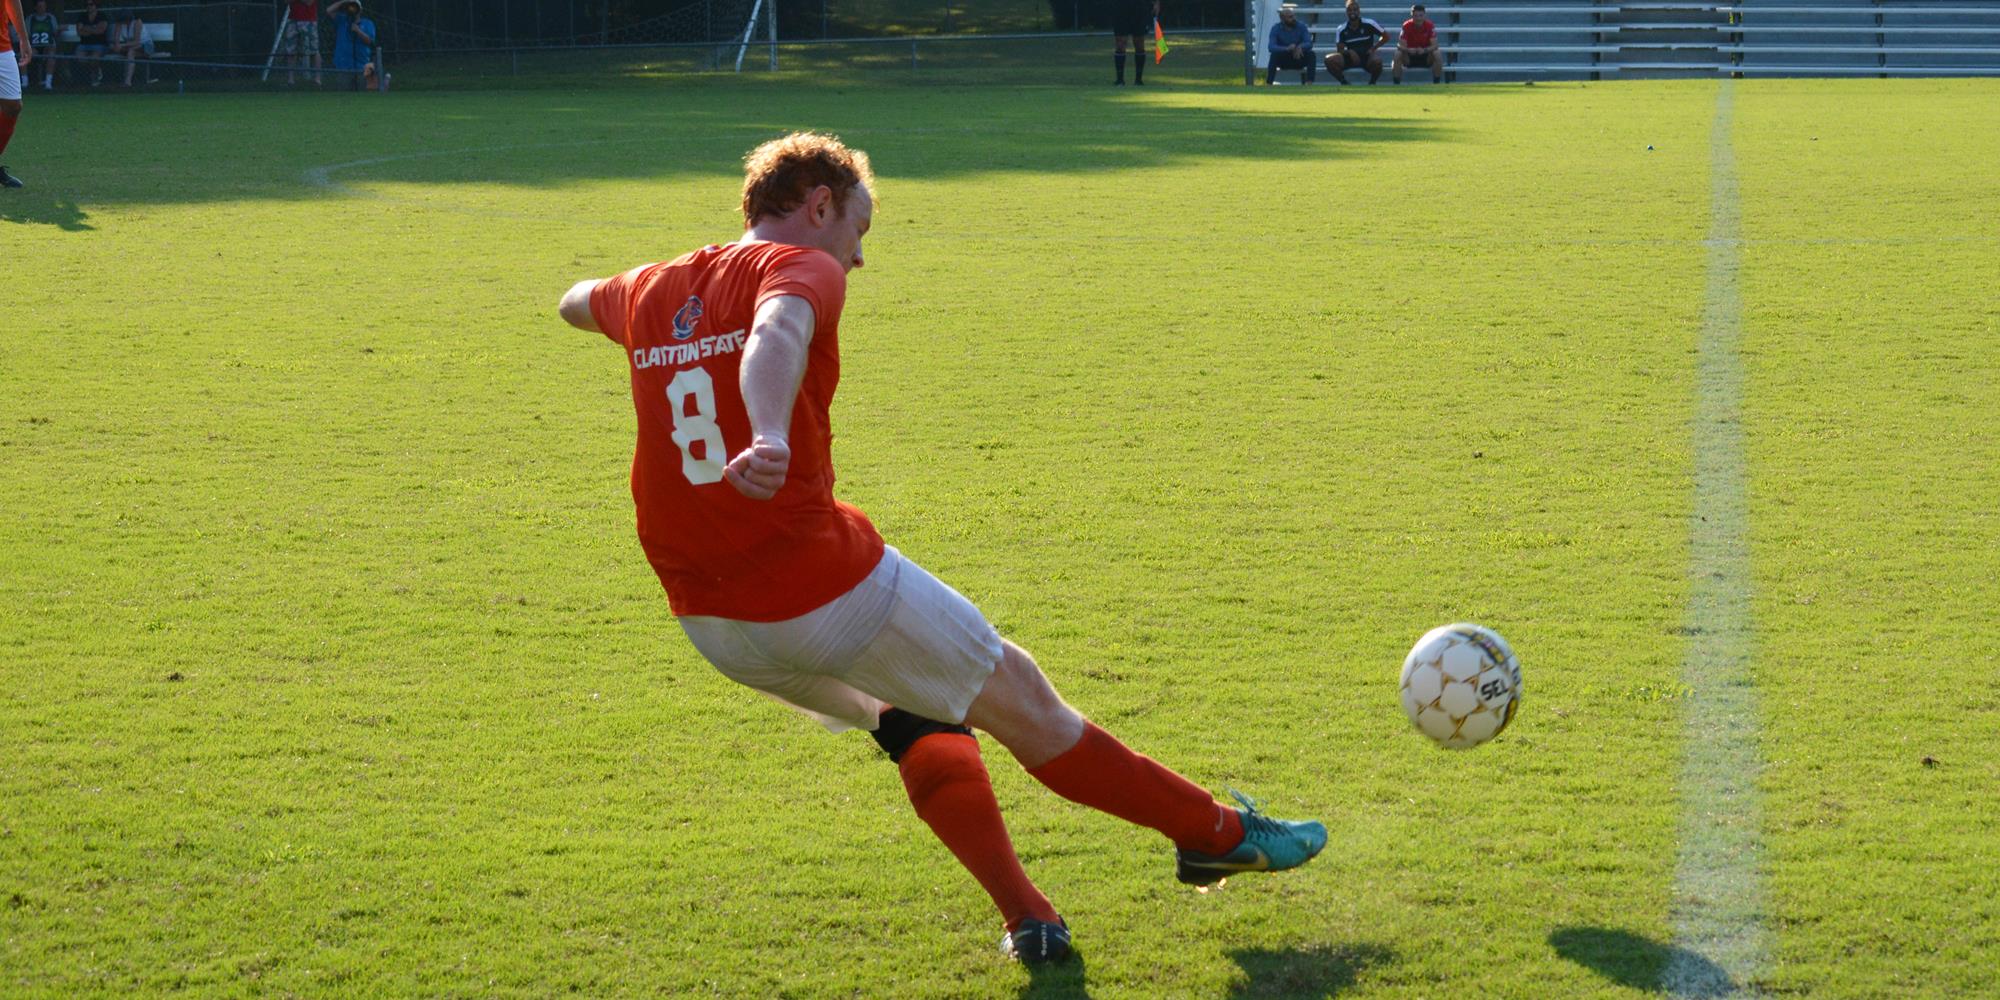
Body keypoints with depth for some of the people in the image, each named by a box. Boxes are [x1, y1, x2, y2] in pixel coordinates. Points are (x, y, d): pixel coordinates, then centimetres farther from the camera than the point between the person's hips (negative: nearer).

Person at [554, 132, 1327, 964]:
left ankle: (1025, 918, 21)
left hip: (708, 627, 8)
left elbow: (577, 303, 37)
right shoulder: (803, 270, -8)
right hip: (825, 588, -7)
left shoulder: (650, 293, 13)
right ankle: (1219, 835, 25)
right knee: (1023, 705, 11)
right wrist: (769, 439, -52)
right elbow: (775, 338, -32)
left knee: (919, 720, 29)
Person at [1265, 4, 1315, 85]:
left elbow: (1309, 44, -16)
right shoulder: (1276, 28, -10)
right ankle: (1268, 84, -35)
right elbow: (1271, 47, -25)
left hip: (1299, 60, 2)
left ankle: (1309, 83, -32)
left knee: (1311, 54, -27)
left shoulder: (1301, 27, -5)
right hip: (1283, 60, -2)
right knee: (1274, 55, -33)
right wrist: (1287, 49, -43)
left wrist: (1300, 47, -40)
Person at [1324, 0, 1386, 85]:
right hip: (1350, 58, 2)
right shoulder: (1342, 29, -1)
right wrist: (1349, 52, -23)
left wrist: (1373, 48, -10)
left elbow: (1386, 36, 0)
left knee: (1377, 61, -39)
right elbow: (1340, 49, -1)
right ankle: (1344, 83, -5)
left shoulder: (1368, 24, -7)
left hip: (1367, 57, -2)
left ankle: (1372, 83, -8)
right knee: (1329, 59, -25)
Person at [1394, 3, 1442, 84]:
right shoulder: (1406, 26, -16)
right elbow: (1400, 45, -20)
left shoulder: (1430, 26, -16)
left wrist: (1424, 50, -41)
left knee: (1438, 55, -29)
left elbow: (1434, 45, -21)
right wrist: (1408, 50, -42)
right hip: (1410, 57, 0)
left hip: (1426, 56, 0)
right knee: (1398, 55, -30)